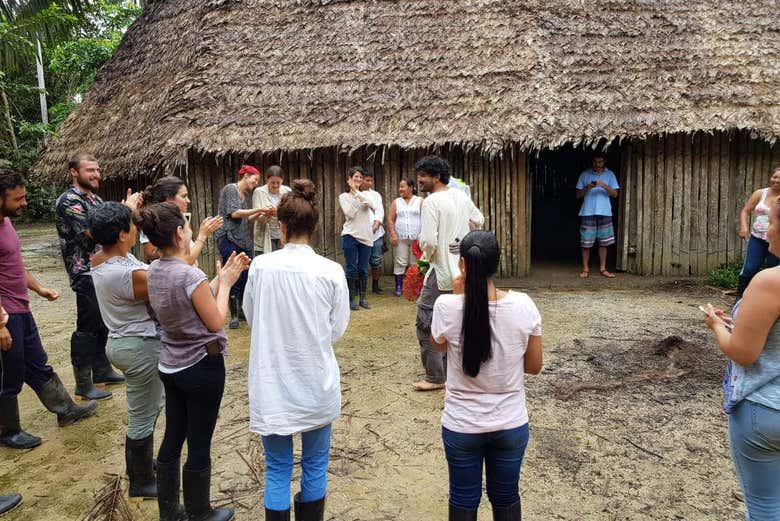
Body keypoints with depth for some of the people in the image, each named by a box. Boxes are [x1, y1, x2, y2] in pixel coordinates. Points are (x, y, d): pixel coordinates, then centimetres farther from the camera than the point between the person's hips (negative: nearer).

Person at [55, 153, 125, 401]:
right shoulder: (68, 200, -13)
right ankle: (84, 385, 11)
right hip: (86, 274, -8)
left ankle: (102, 370, 32)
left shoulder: (95, 198, 13)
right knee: (87, 329, -1)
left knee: (104, 324, 17)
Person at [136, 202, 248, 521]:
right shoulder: (191, 275, -26)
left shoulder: (154, 271, 1)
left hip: (171, 366, 8)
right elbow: (216, 322, -16)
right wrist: (225, 283, -6)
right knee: (199, 446, 8)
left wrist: (222, 278, 6)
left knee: (172, 439, 19)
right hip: (202, 367, -8)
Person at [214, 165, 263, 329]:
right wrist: (258, 209, -14)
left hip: (245, 240, 7)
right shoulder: (229, 189, -4)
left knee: (246, 277, 5)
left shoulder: (247, 194, 17)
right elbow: (234, 213, -14)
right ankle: (233, 315, 6)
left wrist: (259, 214, 2)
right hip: (229, 238, -7)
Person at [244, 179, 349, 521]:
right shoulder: (331, 271, -13)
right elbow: (337, 330, -2)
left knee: (277, 469, 15)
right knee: (315, 464, 19)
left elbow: (251, 316, 5)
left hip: (272, 385, 1)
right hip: (317, 384, 0)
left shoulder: (260, 266, -11)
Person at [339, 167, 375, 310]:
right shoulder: (344, 196, 2)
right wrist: (353, 194, -8)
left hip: (366, 237, 3)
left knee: (363, 269, 8)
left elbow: (370, 203, -11)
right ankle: (351, 299, 8)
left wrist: (356, 192, -15)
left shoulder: (364, 194, 11)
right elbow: (350, 214, -12)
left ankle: (363, 298, 17)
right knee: (351, 269, -1)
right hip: (350, 235, -3)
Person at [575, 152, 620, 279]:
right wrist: (587, 188, -14)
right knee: (586, 242, -2)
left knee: (603, 242, 4)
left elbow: (615, 194, 2)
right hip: (588, 212, -1)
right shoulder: (584, 174, 6)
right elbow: (578, 195, 6)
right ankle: (585, 269, 8)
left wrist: (604, 186, -16)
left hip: (604, 212, 1)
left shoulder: (610, 174, 8)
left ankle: (602, 269, 14)